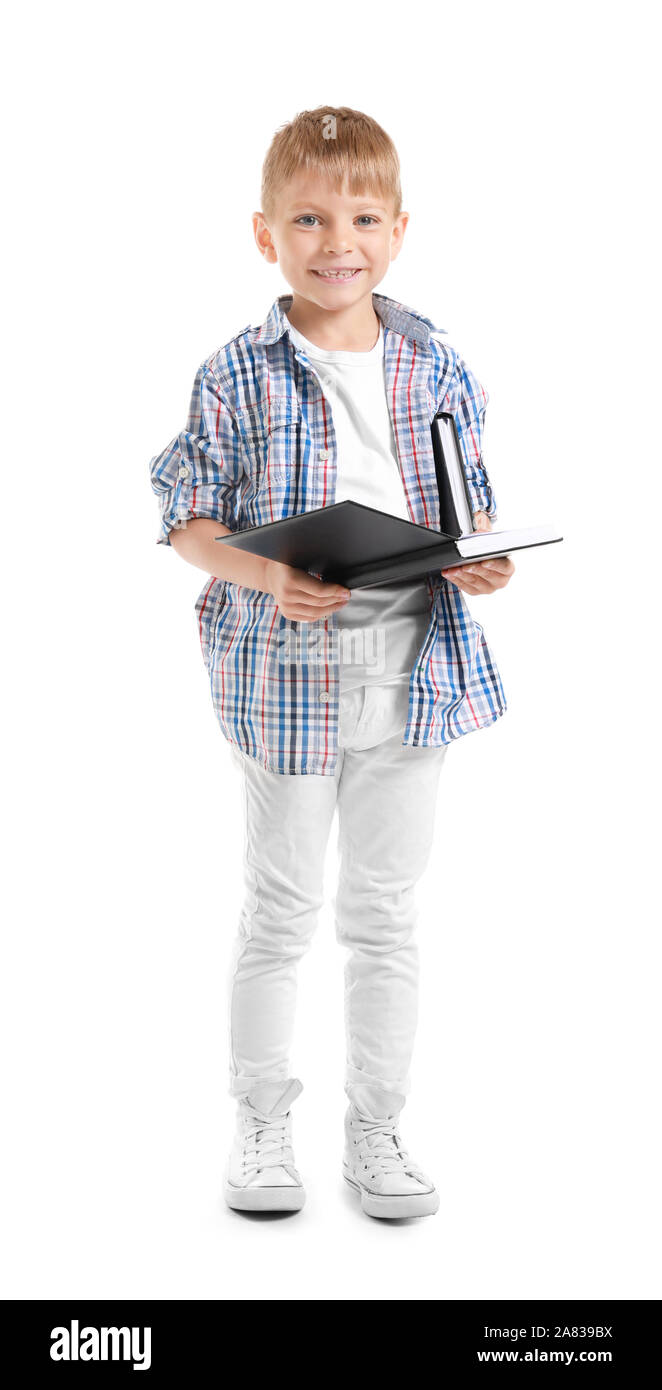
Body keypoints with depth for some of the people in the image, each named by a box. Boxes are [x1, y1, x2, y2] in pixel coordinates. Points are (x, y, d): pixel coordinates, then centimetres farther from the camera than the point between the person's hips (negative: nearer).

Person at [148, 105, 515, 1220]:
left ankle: (376, 1130, 27)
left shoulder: (436, 366, 3)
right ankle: (261, 1124, 26)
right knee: (280, 910, 9)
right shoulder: (239, 377, -7)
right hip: (287, 677, -3)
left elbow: (471, 506, 11)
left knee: (386, 912, 12)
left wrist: (480, 562, -10)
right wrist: (267, 577, -21)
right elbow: (188, 519, -4)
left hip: (412, 673, 3)